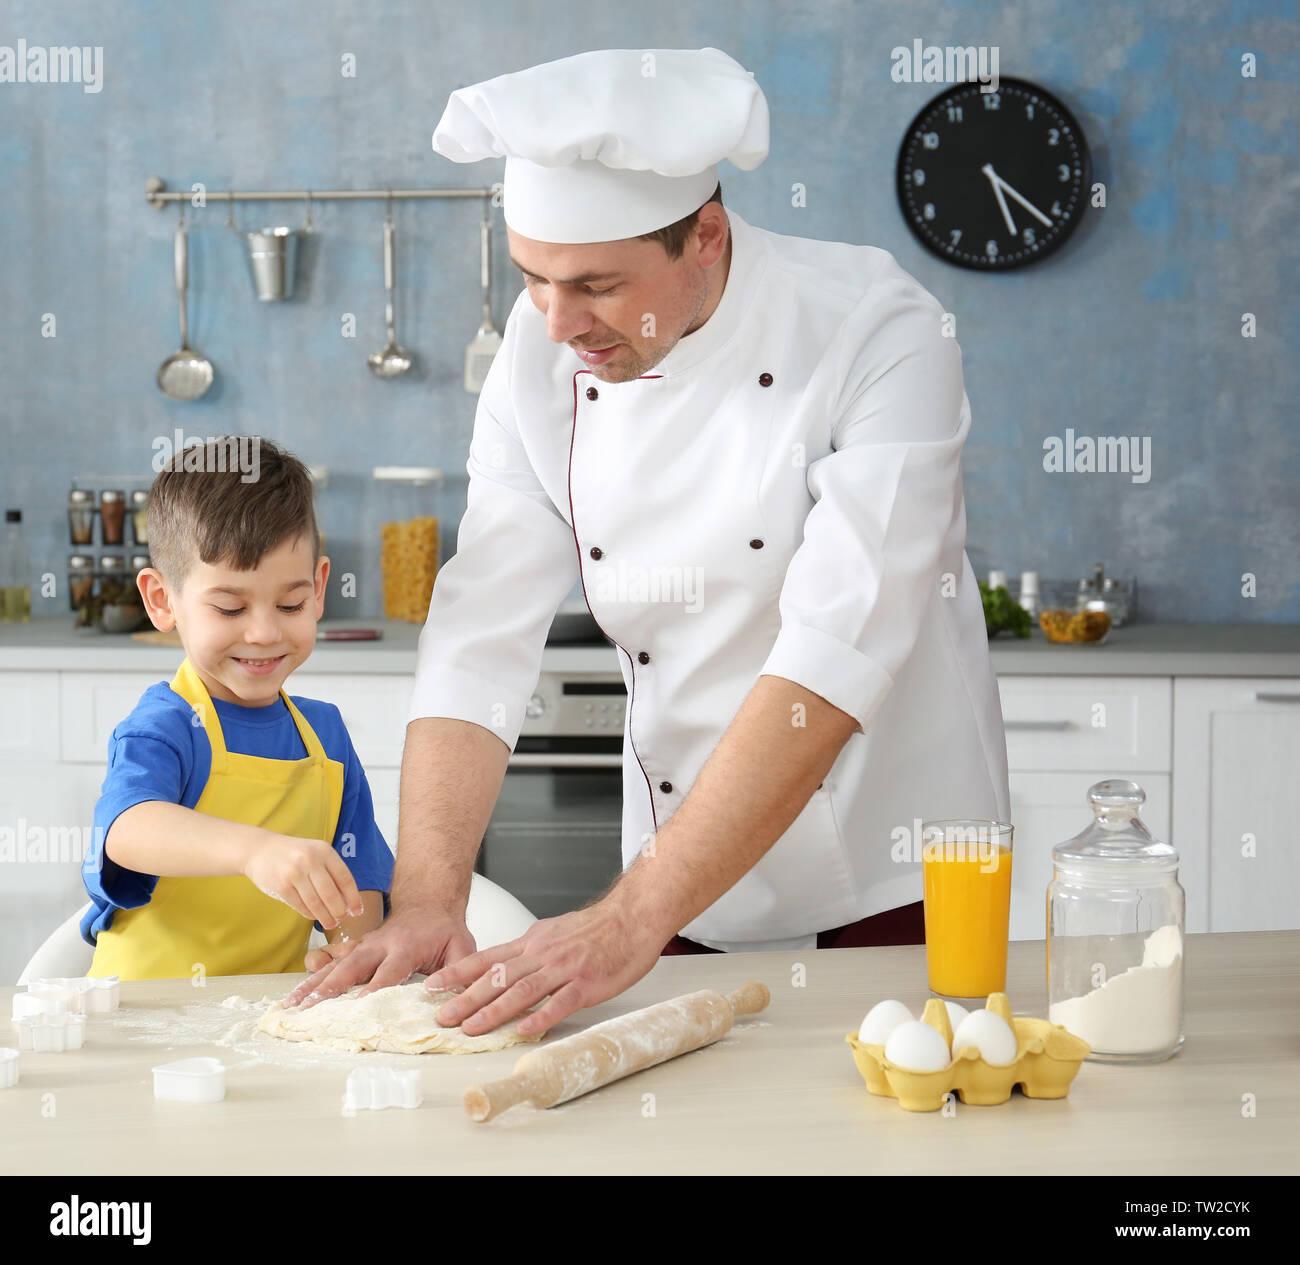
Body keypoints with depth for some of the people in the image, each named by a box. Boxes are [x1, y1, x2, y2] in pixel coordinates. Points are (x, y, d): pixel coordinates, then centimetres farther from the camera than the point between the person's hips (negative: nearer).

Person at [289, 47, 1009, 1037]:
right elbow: (483, 640, -8)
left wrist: (627, 924, -35)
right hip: (678, 886, 4)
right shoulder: (543, 354, -7)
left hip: (893, 893, -4)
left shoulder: (883, 335, -23)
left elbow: (833, 659, -31)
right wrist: (426, 902, -22)